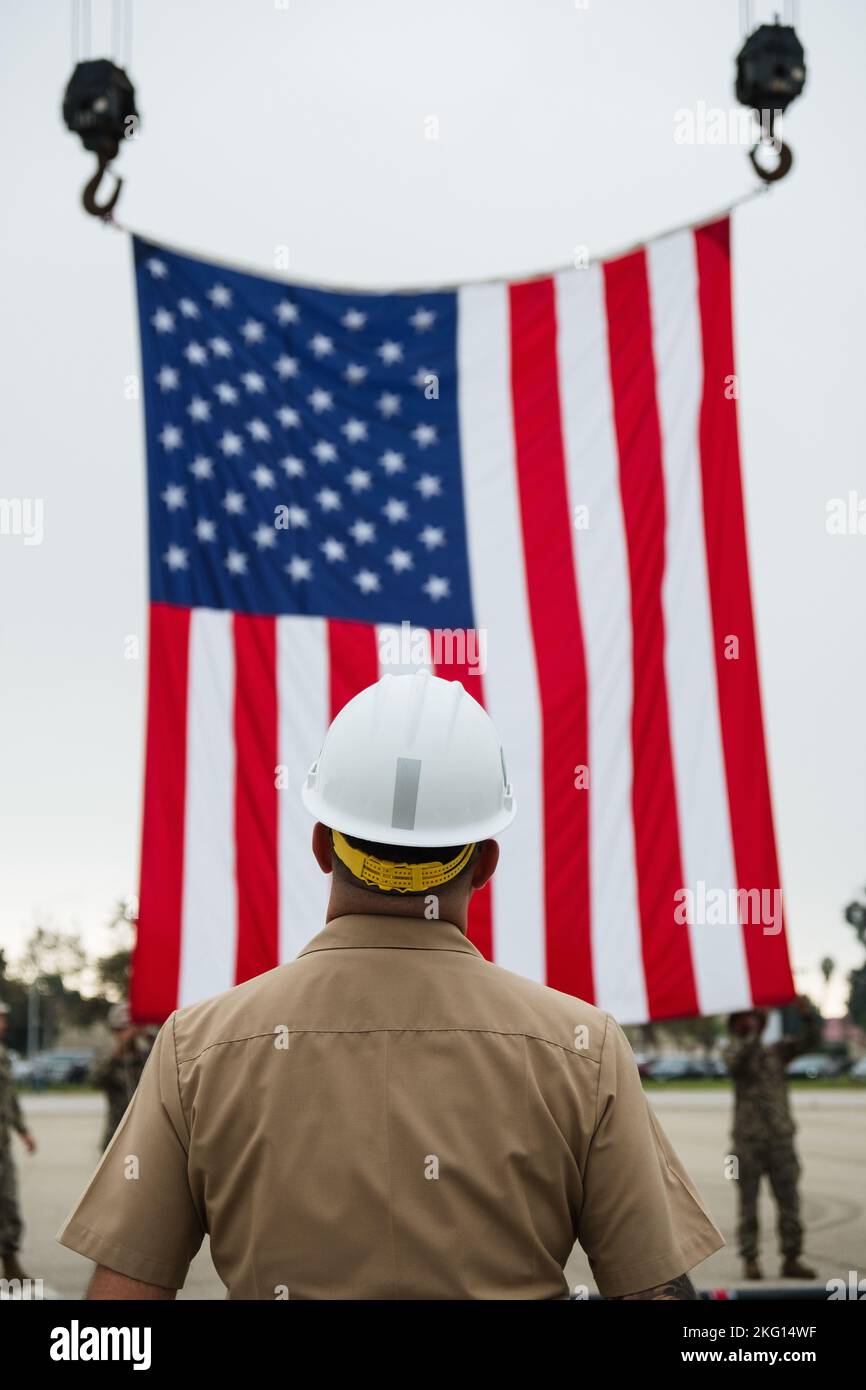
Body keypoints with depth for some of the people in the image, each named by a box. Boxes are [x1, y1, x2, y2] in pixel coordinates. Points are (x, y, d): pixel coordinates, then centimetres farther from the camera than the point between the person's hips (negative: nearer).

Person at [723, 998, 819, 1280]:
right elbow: (739, 1060, -18)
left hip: (780, 1137, 3)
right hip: (748, 1139, -3)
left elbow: (810, 1042, 1)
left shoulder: (777, 1050, 13)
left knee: (789, 1200, 0)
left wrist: (807, 1016, -16)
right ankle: (750, 1260, 5)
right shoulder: (733, 1051, 5)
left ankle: (791, 1259, 4)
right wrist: (754, 1034, -31)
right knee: (749, 1202, 0)